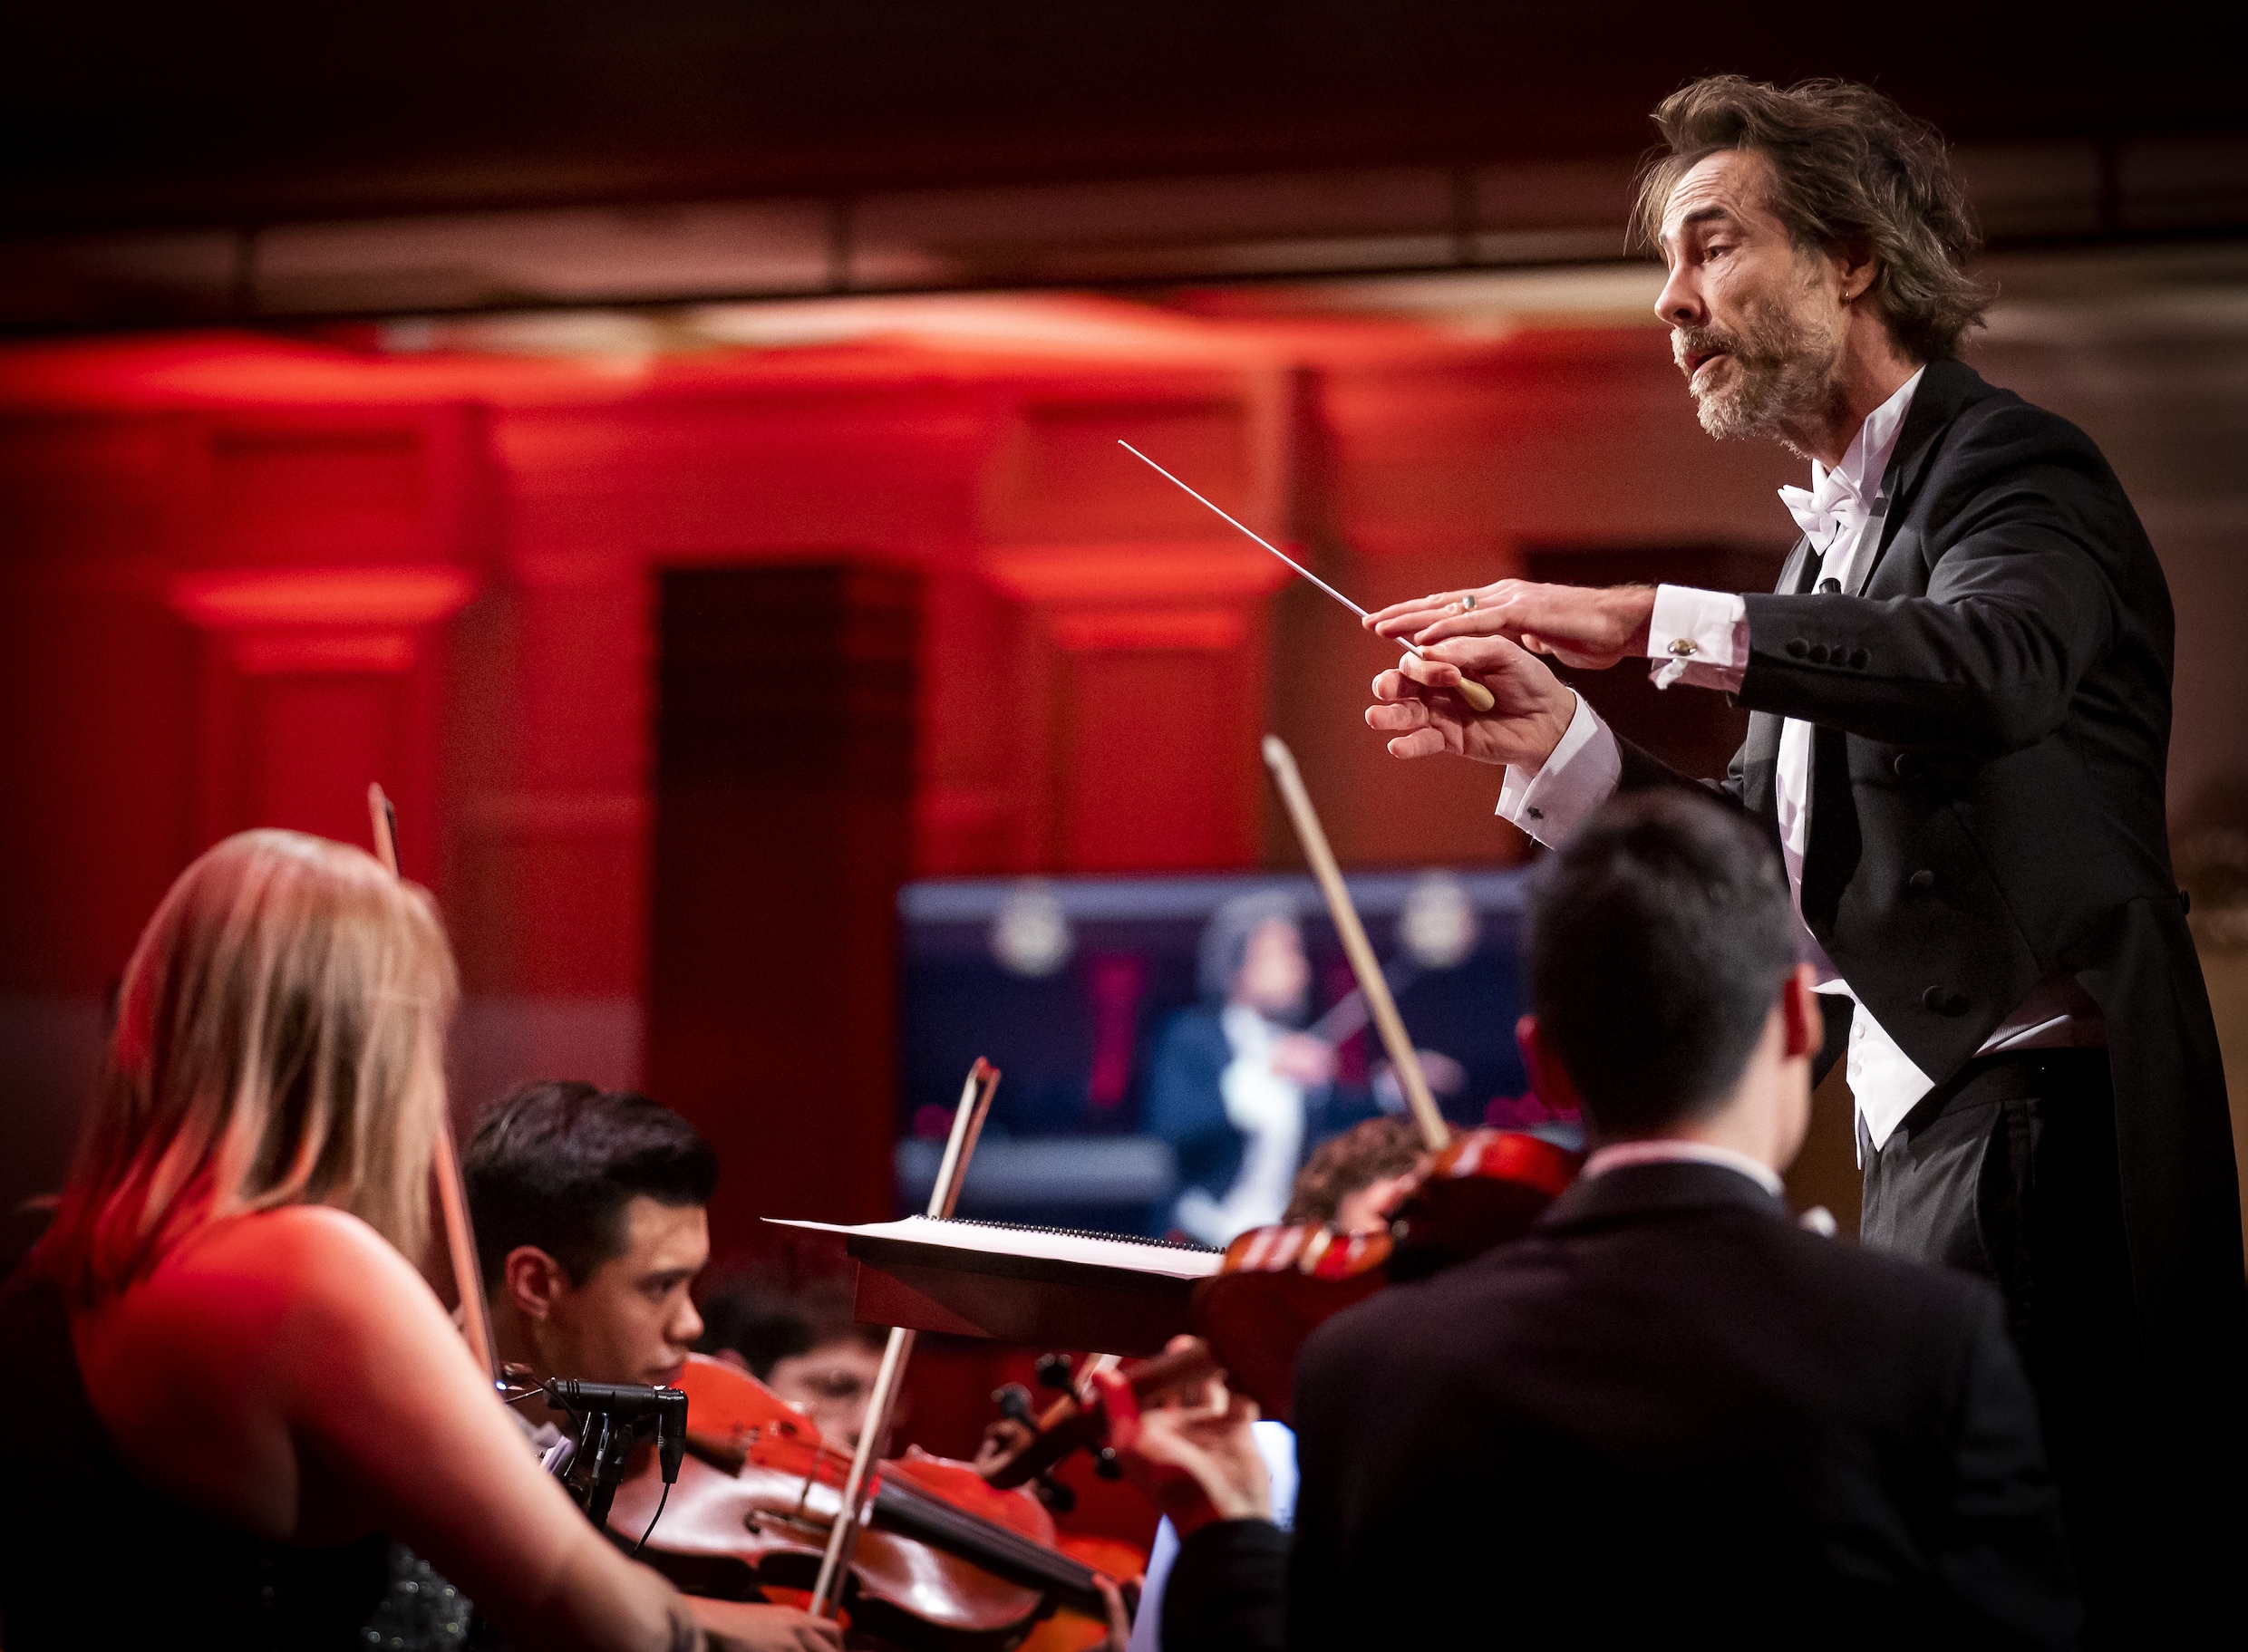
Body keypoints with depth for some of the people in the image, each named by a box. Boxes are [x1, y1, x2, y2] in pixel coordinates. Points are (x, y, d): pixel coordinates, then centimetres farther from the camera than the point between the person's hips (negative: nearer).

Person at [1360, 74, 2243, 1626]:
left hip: (2034, 1117, -9)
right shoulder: (1847, 532, 19)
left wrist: (1655, 624, -37)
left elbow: (1992, 672, -31)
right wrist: (1554, 741, -1)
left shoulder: (2011, 467, -8)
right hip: (1930, 1139, 9)